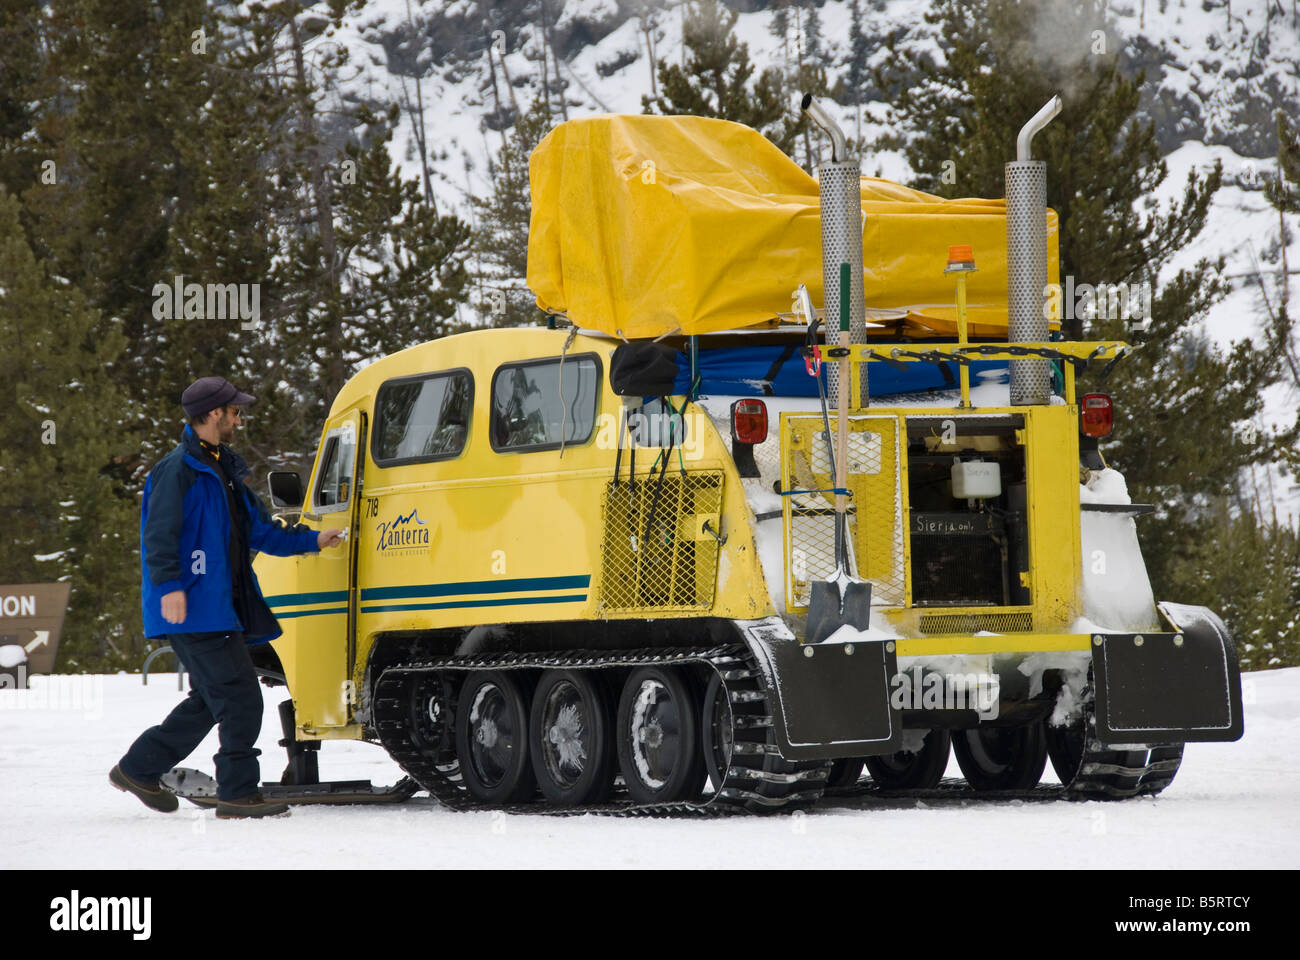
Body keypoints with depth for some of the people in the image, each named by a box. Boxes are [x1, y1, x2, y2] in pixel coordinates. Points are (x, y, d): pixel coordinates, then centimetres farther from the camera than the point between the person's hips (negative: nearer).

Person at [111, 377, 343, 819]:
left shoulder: (223, 471, 21)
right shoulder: (179, 469, -10)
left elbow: (257, 529, 28)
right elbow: (160, 533, -18)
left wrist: (310, 541, 23)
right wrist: (170, 586, -27)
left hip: (219, 607, 10)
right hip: (192, 608, -10)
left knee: (210, 700, 15)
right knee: (240, 698, -11)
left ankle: (137, 769, 24)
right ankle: (238, 793, -6)